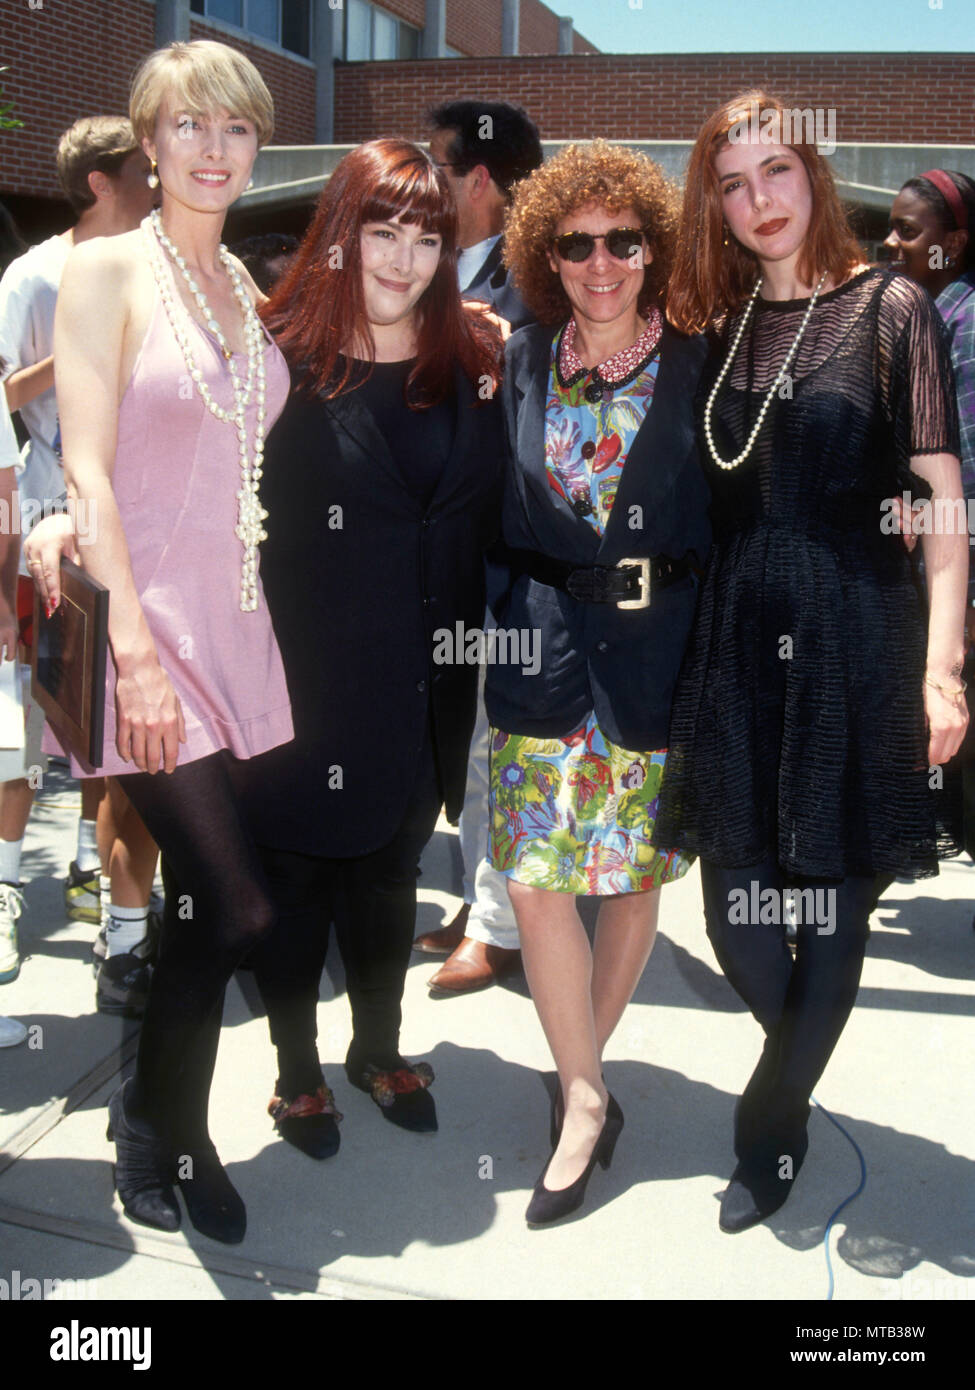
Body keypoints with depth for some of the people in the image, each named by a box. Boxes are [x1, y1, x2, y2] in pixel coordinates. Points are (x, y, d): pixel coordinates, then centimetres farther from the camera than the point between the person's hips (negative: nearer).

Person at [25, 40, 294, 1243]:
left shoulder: (245, 284, 14)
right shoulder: (107, 269, -5)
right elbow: (86, 470, -12)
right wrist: (136, 645, -17)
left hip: (235, 625, 6)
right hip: (146, 621, -6)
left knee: (206, 900, 10)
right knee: (237, 905, -10)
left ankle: (156, 1121, 31)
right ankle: (165, 1134, 16)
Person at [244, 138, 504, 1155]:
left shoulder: (472, 361, 5)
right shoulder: (279, 358, -9)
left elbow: (493, 519, 11)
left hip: (423, 679, 4)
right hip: (305, 680, -4)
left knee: (390, 868, 19)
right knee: (295, 869, 10)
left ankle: (379, 1047, 40)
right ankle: (296, 1067, 32)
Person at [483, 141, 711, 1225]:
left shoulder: (696, 365, -2)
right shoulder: (525, 362, 6)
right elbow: (506, 511, 11)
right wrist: (511, 621, 4)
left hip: (658, 648, -2)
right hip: (542, 644, 2)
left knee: (634, 877, 9)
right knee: (533, 879, -3)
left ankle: (581, 1065, 30)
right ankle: (585, 1098, 13)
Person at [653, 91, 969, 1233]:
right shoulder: (717, 323, 11)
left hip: (853, 633, -3)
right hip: (734, 636, 4)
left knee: (835, 894, 6)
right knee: (733, 900, 5)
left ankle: (771, 1125, 26)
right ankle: (802, 1066, 35)